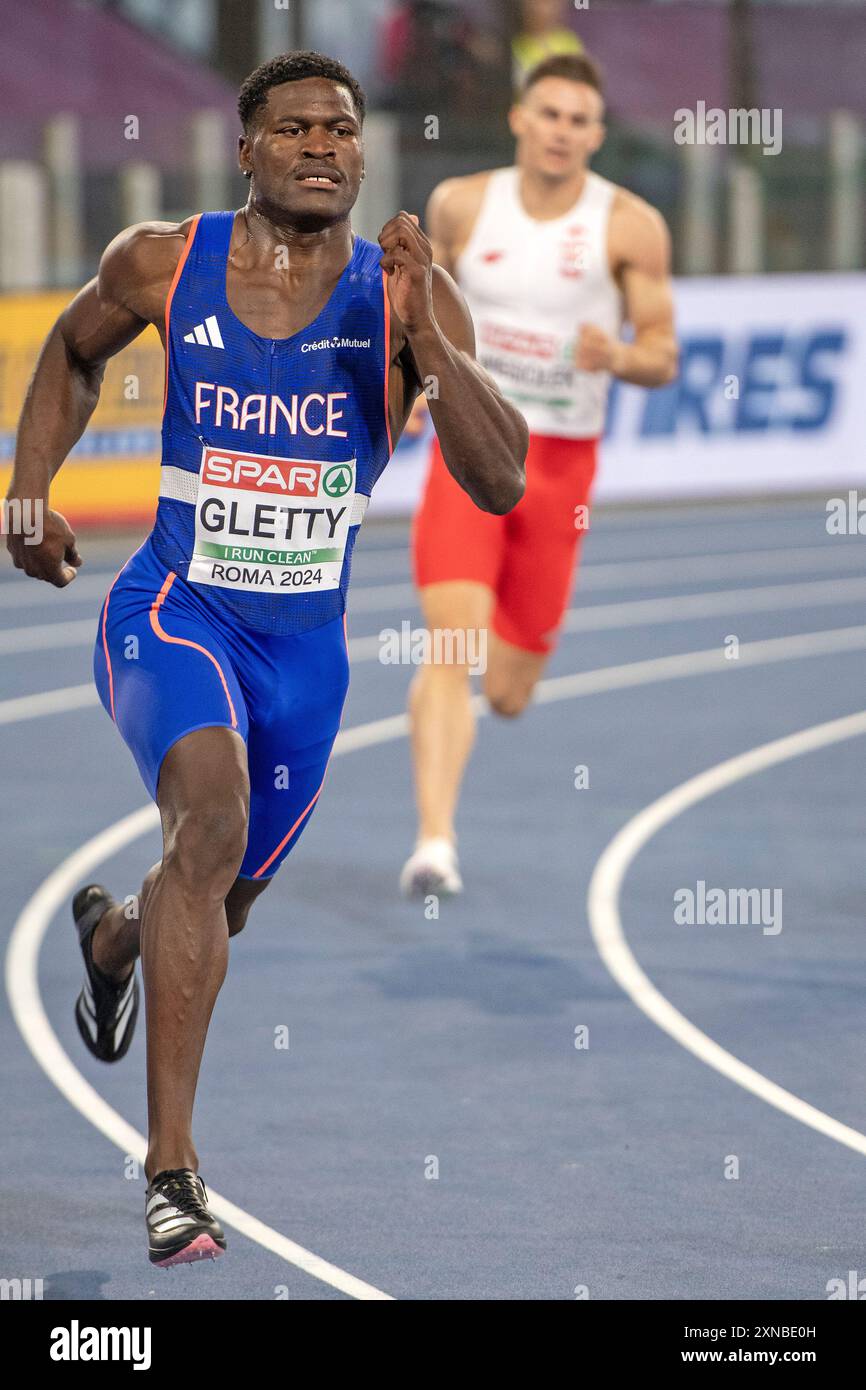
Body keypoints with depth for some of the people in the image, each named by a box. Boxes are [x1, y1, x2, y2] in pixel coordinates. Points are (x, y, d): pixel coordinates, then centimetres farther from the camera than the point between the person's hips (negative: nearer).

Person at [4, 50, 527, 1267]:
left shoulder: (407, 293, -8)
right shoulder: (163, 264, -6)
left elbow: (502, 484, -17)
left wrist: (426, 337, -29)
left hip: (308, 642, 3)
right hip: (175, 609, -3)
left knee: (221, 901, 20)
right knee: (212, 819, -31)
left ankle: (112, 936, 60)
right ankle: (171, 1167, -32)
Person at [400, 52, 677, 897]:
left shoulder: (629, 227, -5)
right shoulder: (462, 204, 1)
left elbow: (663, 359, -3)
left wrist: (617, 358, -25)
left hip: (561, 463, 0)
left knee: (508, 694, 8)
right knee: (450, 648, -21)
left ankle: (514, 639, 47)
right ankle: (435, 841, -21)